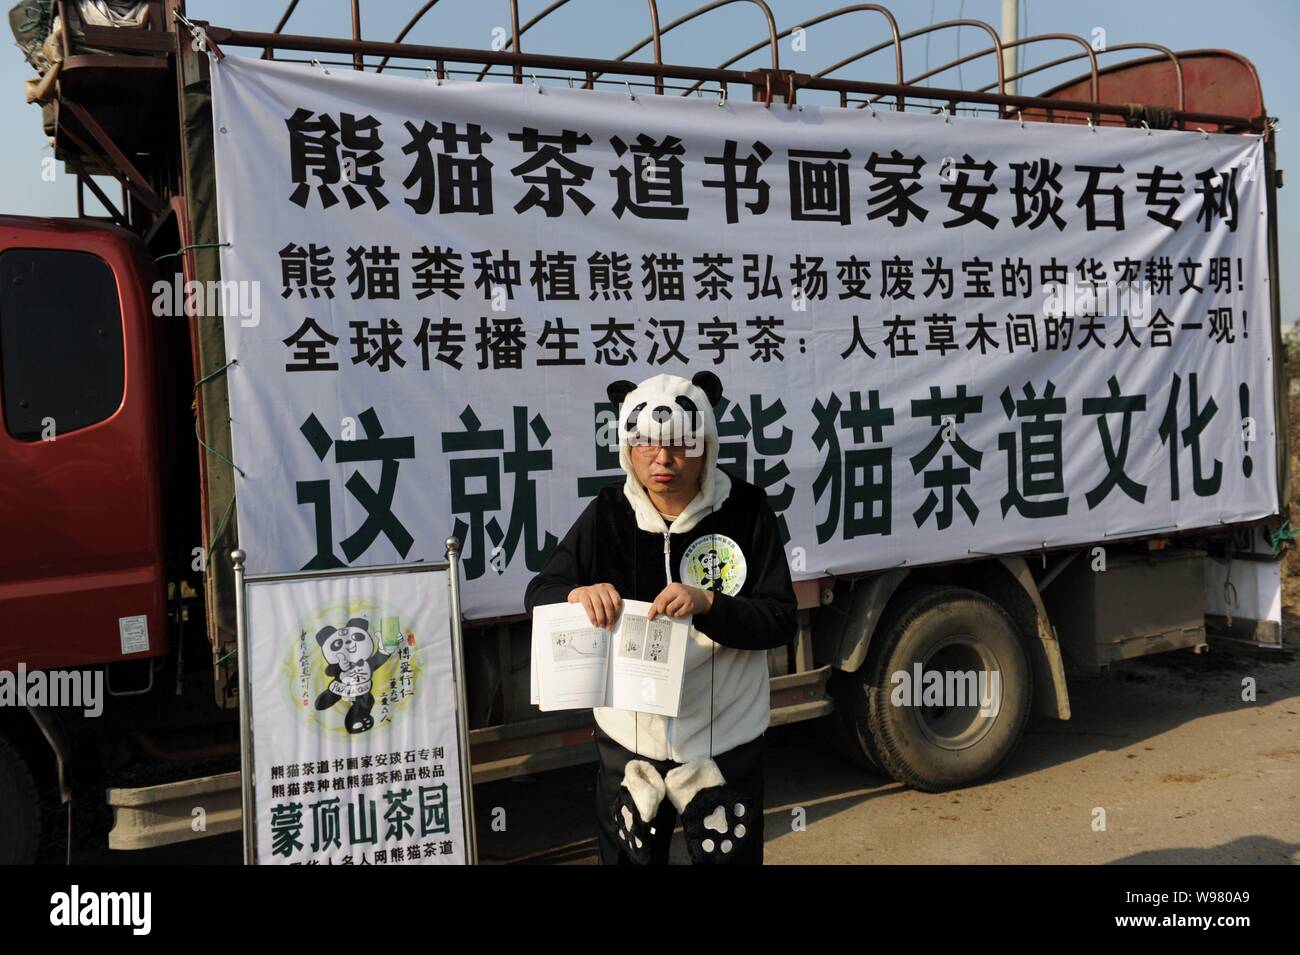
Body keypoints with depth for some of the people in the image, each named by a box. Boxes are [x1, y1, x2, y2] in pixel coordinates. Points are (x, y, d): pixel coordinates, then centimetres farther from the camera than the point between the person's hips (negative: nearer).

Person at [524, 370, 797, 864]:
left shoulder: (745, 509, -11)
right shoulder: (608, 513, -5)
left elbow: (780, 620, -11)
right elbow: (538, 594, -2)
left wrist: (708, 605, -29)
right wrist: (577, 593, -25)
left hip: (725, 742, -2)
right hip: (627, 741, 2)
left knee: (729, 855, 15)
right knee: (627, 858, 19)